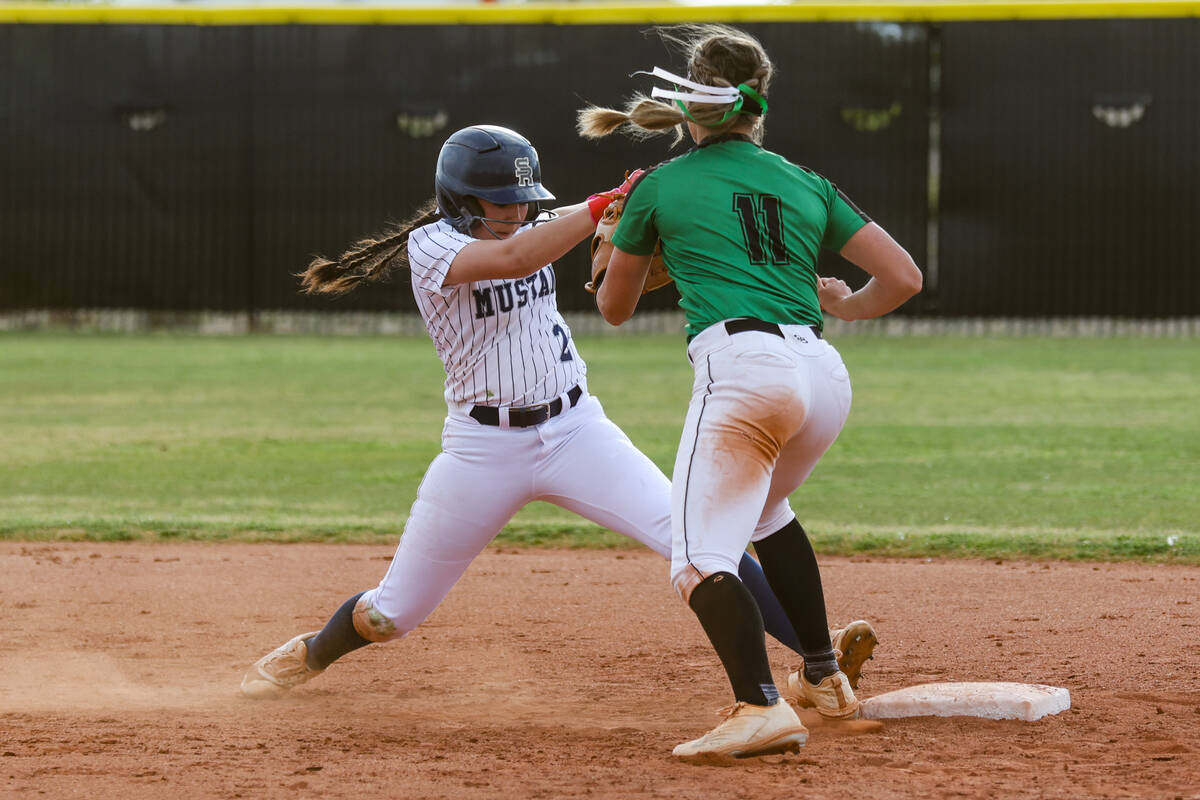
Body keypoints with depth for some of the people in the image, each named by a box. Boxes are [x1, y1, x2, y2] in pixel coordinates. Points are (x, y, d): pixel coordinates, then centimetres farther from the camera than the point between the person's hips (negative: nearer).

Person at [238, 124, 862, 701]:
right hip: (483, 446, -3)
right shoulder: (431, 245, -13)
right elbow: (514, 258, -30)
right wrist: (610, 203, -34)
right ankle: (310, 655, 38)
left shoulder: (533, 226, 7)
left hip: (575, 430, 3)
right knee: (393, 613, 6)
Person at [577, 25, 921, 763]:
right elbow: (904, 276, 16)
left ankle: (761, 707, -32)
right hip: (826, 374, 6)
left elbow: (615, 308, 26)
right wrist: (843, 306, 36)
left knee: (701, 559, -9)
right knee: (763, 509, 32)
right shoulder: (806, 185, 21)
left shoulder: (660, 188, 13)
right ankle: (826, 680, 33)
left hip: (742, 364, -6)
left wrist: (615, 241, 46)